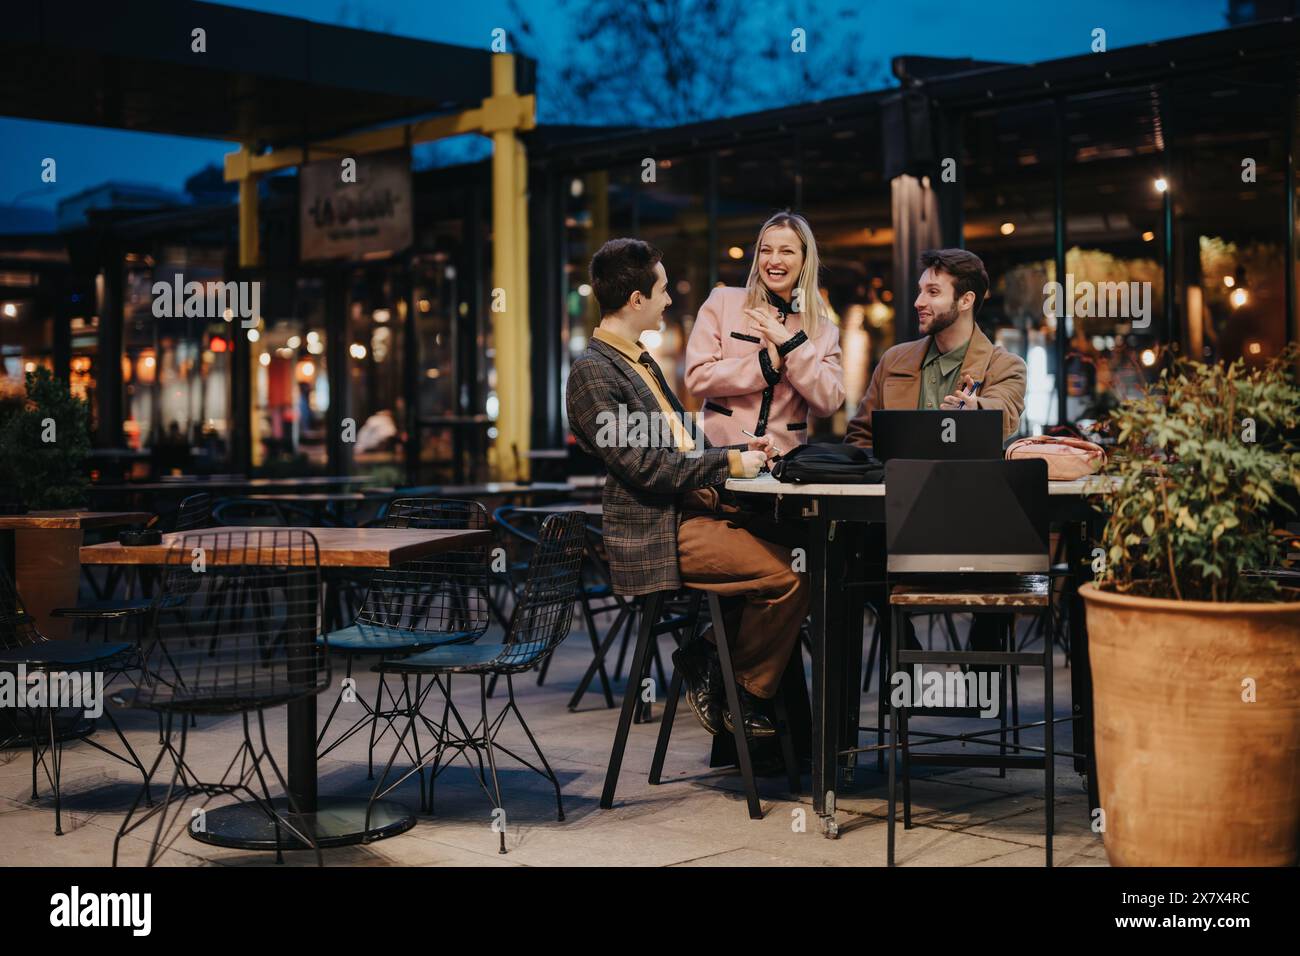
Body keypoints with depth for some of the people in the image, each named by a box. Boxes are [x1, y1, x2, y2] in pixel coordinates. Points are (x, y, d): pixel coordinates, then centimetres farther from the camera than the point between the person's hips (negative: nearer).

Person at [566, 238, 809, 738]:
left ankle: (710, 657, 12)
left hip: (692, 509, 10)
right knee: (789, 575, -19)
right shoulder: (592, 372, -13)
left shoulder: (640, 361, 19)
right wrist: (727, 463, -14)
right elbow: (646, 468, -19)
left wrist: (739, 450, 10)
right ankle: (737, 690, 1)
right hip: (656, 533, -10)